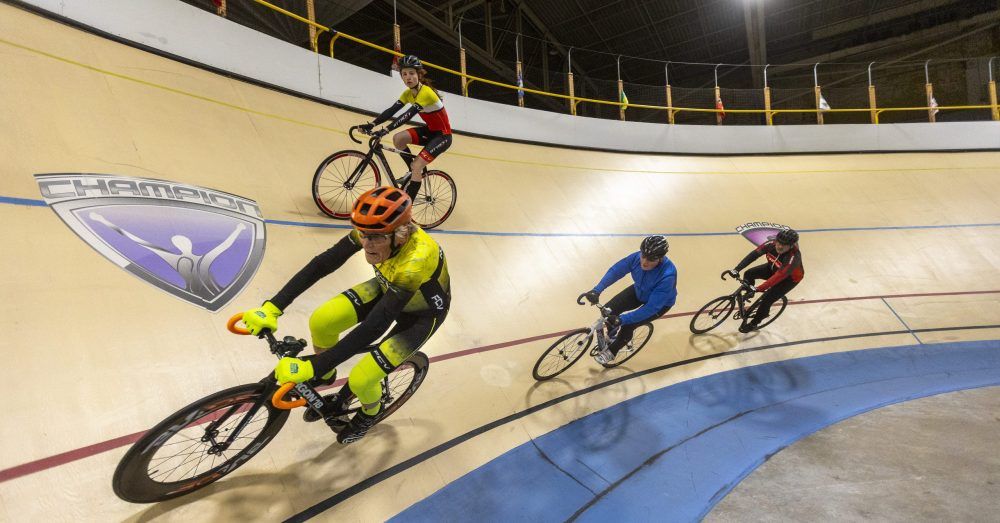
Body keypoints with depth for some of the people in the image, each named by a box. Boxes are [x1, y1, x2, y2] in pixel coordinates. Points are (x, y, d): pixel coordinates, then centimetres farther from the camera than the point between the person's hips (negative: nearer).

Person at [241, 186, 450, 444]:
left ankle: (371, 412, 24)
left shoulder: (415, 261, -42)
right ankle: (325, 376, 21)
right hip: (388, 287, 6)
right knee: (321, 322, -11)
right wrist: (272, 307, -29)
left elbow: (372, 328, -42)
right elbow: (322, 264, -22)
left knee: (360, 380, -13)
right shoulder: (371, 231, -25)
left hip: (422, 313, -5)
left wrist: (311, 367, -41)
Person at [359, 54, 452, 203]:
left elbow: (408, 115, -36)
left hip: (443, 135, -8)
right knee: (398, 138, -15)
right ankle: (414, 171, 5)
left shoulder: (426, 92, -24)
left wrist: (385, 130, -44)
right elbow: (391, 111, -9)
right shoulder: (408, 93, 1)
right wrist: (371, 124, -23)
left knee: (417, 166, -21)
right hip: (430, 131, 8)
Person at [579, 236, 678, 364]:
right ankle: (612, 335, 26)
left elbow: (652, 307, -41)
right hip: (639, 291, 5)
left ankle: (611, 352, 12)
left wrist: (622, 319, -44)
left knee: (628, 325, -17)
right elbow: (615, 271, -23)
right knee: (609, 310, -7)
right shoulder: (637, 257, -29)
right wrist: (597, 290, -37)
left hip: (660, 302, -5)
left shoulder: (667, 275, -42)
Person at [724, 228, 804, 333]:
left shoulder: (794, 257, -41)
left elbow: (779, 276, -47)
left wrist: (758, 289, -54)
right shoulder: (771, 244, -28)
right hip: (773, 268, 6)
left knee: (766, 300, -13)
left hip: (789, 278, -6)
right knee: (749, 274, -14)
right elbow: (753, 255, -30)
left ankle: (753, 324, 11)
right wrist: (736, 269, -41)